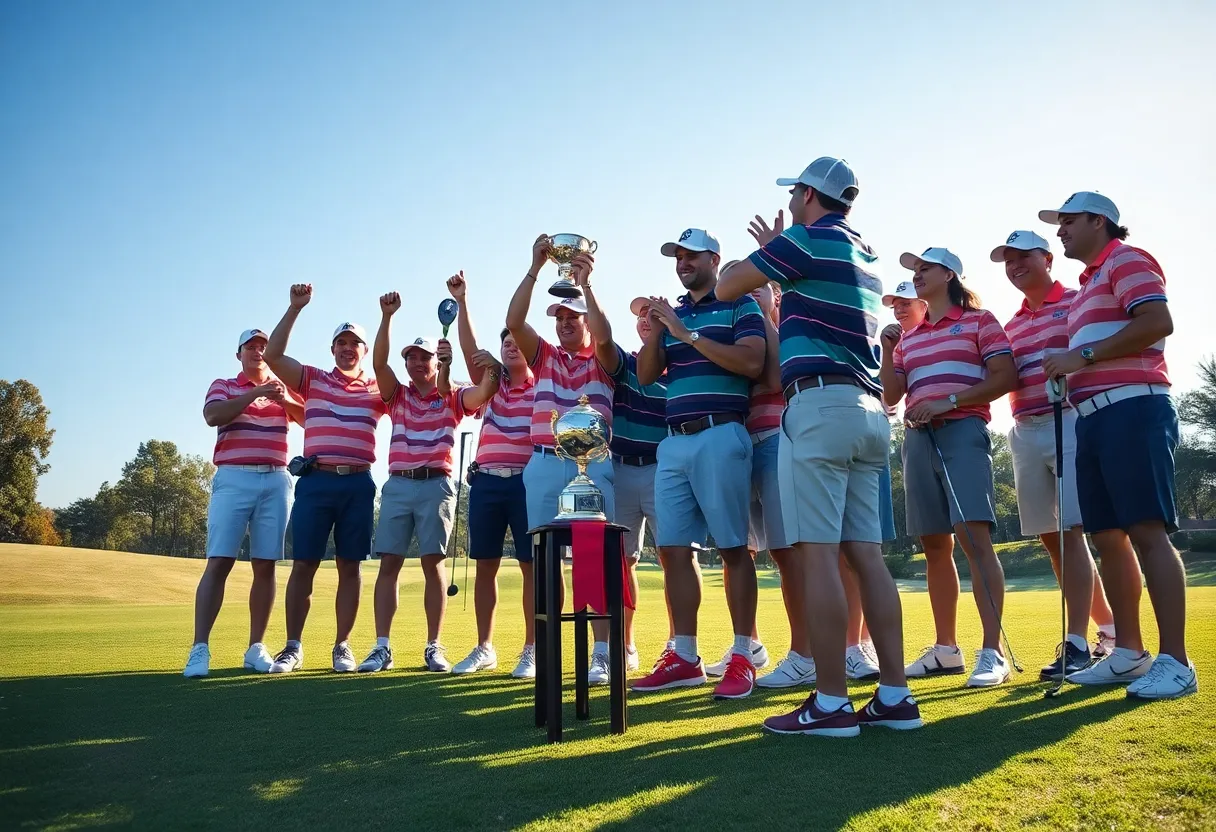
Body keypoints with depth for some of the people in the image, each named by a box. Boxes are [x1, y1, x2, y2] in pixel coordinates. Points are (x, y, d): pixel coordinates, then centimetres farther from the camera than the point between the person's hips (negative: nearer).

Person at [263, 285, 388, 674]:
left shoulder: (377, 389, 12)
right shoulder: (313, 380, 11)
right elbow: (273, 354, 1)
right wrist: (296, 307, -6)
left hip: (358, 484, 1)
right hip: (316, 481, 0)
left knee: (350, 566, 4)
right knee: (304, 564, 0)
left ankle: (342, 647, 13)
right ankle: (293, 648, 10)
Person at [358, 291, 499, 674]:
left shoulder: (453, 396, 8)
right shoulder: (398, 396, 13)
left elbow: (483, 393, -11)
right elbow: (379, 363, -2)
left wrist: (491, 370, -33)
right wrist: (387, 316, -11)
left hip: (436, 484, -2)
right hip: (398, 484, 2)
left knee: (433, 563, -1)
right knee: (389, 563, -1)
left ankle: (434, 647, 5)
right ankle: (382, 647, 2)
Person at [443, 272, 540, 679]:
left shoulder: (543, 386, 7)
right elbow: (469, 348, 4)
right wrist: (462, 301, -5)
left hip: (527, 481, -3)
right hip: (486, 481, 3)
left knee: (531, 565, -1)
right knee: (485, 565, 7)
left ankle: (532, 650, 6)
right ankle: (484, 648, 17)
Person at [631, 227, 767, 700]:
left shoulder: (740, 306, 4)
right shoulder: (673, 314, 21)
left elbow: (751, 364, -12)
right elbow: (646, 375, 15)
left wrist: (688, 334, -12)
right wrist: (655, 330, -2)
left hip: (720, 436, -6)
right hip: (673, 441, 6)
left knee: (732, 548, -3)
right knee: (674, 549, 3)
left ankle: (743, 658, 4)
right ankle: (684, 657, 11)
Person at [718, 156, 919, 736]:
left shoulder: (807, 239, -1)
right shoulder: (865, 257, 24)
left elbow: (729, 287, 6)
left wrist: (763, 252, 27)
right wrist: (778, 251, 40)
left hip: (820, 403, -8)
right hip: (868, 409, 9)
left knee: (817, 554, -8)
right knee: (866, 554, 6)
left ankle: (831, 704, -6)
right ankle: (895, 696, 8)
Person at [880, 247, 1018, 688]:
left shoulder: (979, 320, 7)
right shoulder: (909, 337, 21)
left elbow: (1005, 376, -4)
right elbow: (891, 396, 17)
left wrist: (948, 402, -13)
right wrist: (887, 351, 4)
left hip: (963, 432, -5)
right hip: (918, 439, 6)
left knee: (974, 536, -16)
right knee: (934, 546, 6)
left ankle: (993, 651, -13)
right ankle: (946, 647, 14)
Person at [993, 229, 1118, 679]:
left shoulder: (1078, 303, 3)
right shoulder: (1011, 325, 21)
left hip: (1069, 424, -7)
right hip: (1024, 433, 7)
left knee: (1068, 533, -11)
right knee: (1051, 538, 8)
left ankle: (1078, 643, -6)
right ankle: (1109, 628, 22)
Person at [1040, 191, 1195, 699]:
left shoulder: (1126, 260, 0)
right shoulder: (1090, 282, 27)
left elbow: (1157, 321, -16)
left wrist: (1082, 356, -15)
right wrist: (1067, 371, 12)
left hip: (1132, 409, -9)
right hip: (1094, 416, 9)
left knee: (1148, 532, -12)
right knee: (1108, 537, 7)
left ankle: (1174, 661, -8)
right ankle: (1129, 653, 13)